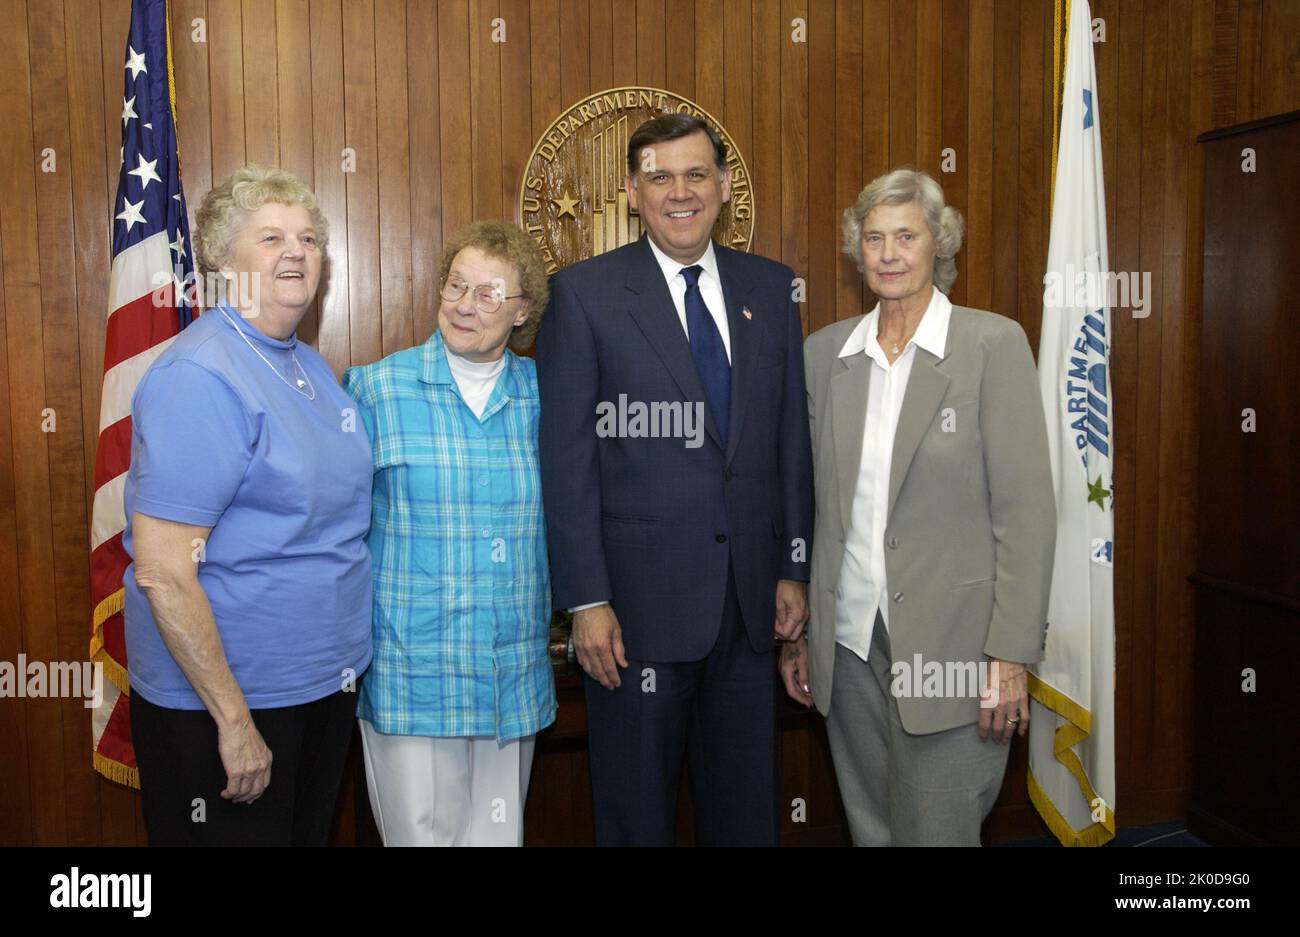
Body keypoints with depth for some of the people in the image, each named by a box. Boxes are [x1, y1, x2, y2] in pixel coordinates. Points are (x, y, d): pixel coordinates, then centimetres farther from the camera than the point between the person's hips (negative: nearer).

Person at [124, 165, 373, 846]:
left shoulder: (313, 368, 7)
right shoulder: (199, 376, -18)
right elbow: (161, 572, -22)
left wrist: (344, 663, 14)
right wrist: (234, 720, -20)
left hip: (326, 682, 8)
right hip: (222, 695, -8)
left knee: (312, 834, 22)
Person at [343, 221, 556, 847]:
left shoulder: (541, 395, 5)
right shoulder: (376, 388, -4)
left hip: (514, 676, 3)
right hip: (411, 676, -3)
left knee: (499, 833, 15)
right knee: (423, 834, 5)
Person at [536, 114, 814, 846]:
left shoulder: (770, 288, 7)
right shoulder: (584, 292, -5)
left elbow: (793, 437, 9)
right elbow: (567, 458, -8)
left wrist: (795, 569, 7)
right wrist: (586, 600, -11)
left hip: (751, 596, 4)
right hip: (640, 600, -3)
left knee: (747, 810, 18)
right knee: (637, 813, 13)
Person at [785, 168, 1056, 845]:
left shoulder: (993, 344, -6)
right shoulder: (824, 352, 7)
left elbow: (1025, 508, -9)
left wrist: (1010, 656, -13)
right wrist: (796, 632, 11)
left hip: (950, 644, -4)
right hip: (849, 643, 4)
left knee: (936, 833, 5)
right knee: (871, 830, 16)